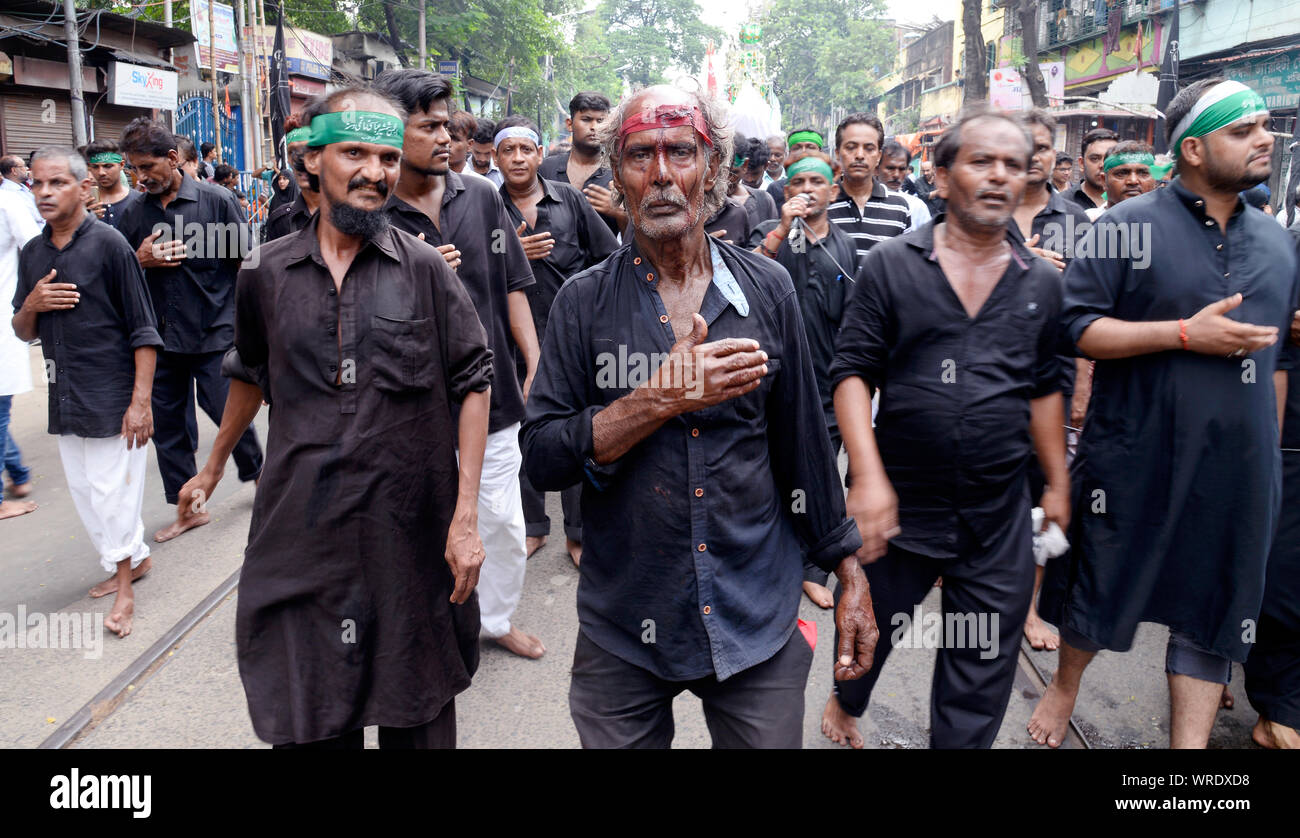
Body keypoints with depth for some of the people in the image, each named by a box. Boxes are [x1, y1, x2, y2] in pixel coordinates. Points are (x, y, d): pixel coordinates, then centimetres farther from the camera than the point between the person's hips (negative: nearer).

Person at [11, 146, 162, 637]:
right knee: (85, 494, 14)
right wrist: (31, 306, -7)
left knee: (112, 495, -1)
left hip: (113, 398, -6)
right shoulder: (32, 254, 9)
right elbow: (23, 333, 16)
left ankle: (125, 587, 14)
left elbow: (143, 331, -11)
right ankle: (134, 558, 33)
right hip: (65, 398, 7)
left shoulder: (108, 244, -9)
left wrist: (141, 400, -15)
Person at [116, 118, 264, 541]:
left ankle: (258, 473, 30)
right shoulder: (133, 213, 6)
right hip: (160, 337, 4)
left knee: (228, 412, 1)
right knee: (167, 424, 9)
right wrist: (140, 261, -6)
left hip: (215, 335, -4)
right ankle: (187, 508, 24)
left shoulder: (217, 200, -5)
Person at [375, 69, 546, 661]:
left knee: (503, 522, 12)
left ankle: (498, 617, 36)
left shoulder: (482, 198, 4)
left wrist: (536, 361, 1)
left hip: (491, 390, 3)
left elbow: (512, 286, 8)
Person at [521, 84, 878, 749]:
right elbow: (542, 459, -10)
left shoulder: (766, 289, 0)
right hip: (622, 632, 0)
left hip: (759, 621, 1)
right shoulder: (584, 302, -4)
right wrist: (664, 398, -21)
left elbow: (803, 442, 5)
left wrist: (848, 573, 6)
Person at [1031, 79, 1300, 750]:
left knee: (1215, 610, 9)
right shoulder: (1127, 228, -7)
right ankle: (1065, 684, 38)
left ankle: (1190, 743, 22)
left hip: (1237, 469, 5)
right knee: (1100, 584, 11)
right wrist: (1186, 333, -20)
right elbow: (1076, 329, -14)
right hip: (1133, 461, -5)